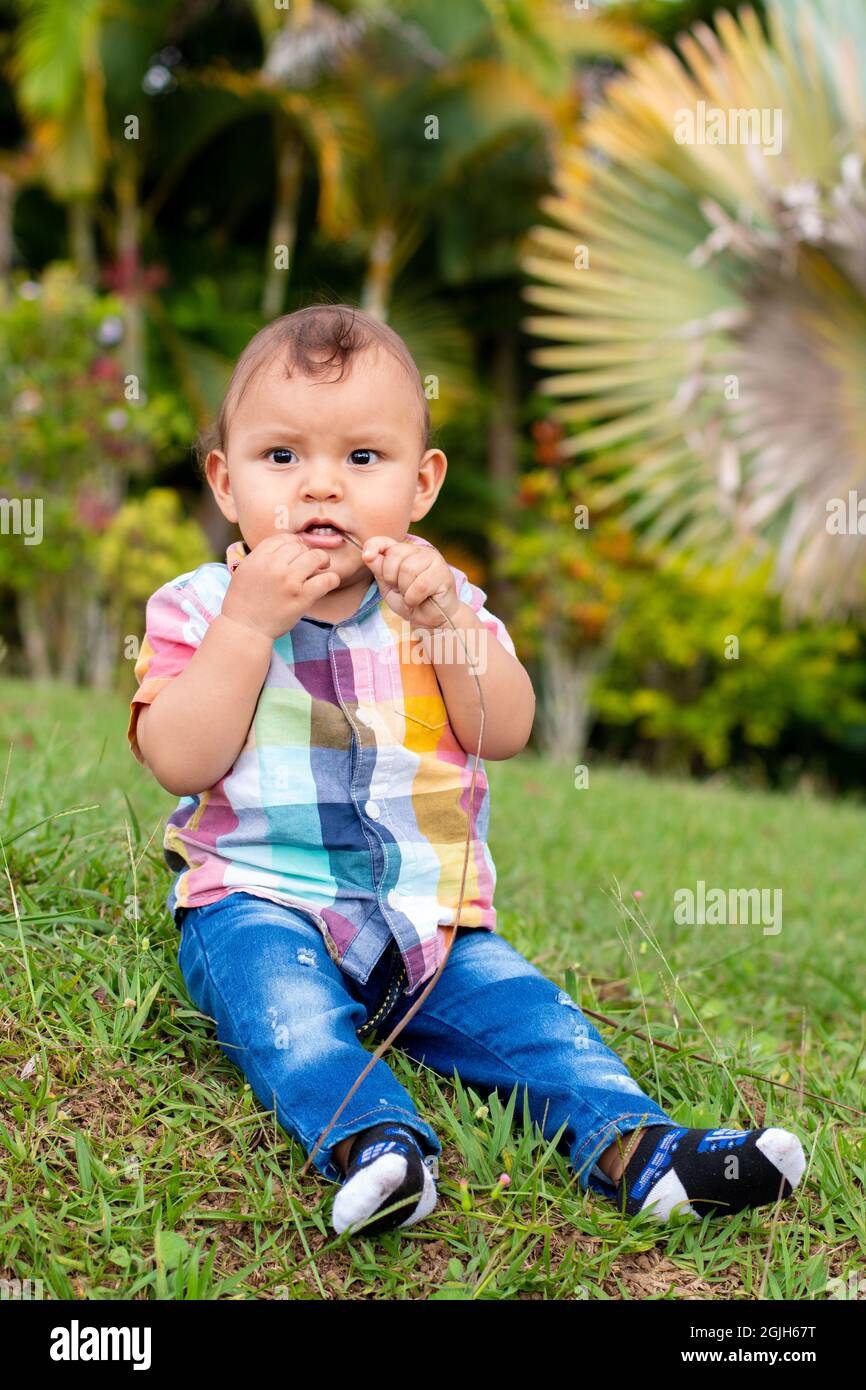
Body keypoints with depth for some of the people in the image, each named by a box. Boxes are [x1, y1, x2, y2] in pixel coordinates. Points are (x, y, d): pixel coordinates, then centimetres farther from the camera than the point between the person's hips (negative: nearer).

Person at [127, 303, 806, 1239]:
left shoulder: (439, 599, 8)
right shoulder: (197, 608, 1)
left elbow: (507, 733, -4)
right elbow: (181, 762, -13)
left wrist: (445, 621, -17)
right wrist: (248, 624, -20)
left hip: (428, 911, 3)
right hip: (260, 903, -3)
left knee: (520, 1005, -16)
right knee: (283, 1001, -32)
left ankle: (631, 1145, -22)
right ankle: (374, 1144, -47)